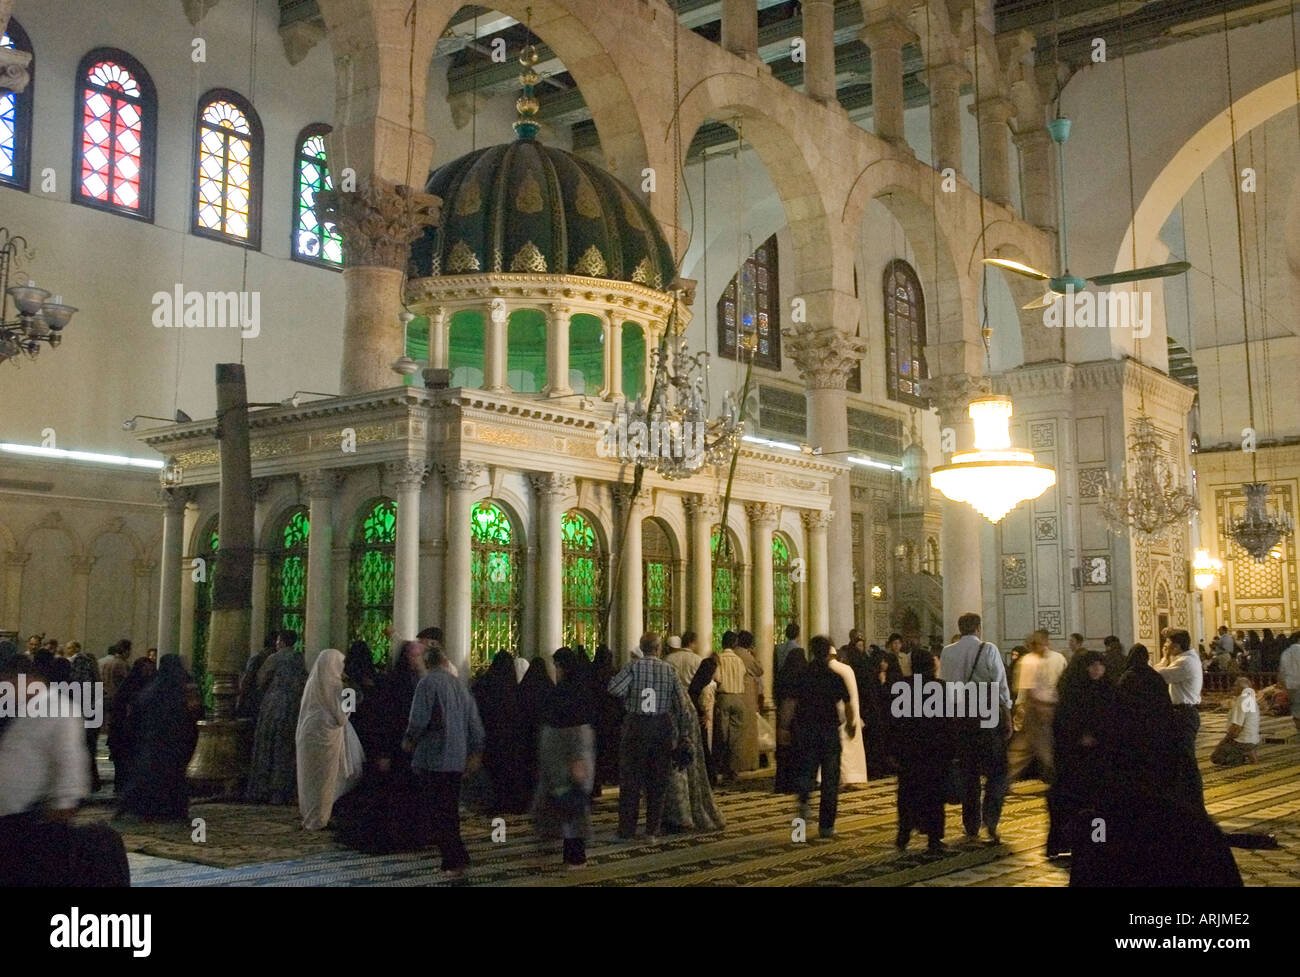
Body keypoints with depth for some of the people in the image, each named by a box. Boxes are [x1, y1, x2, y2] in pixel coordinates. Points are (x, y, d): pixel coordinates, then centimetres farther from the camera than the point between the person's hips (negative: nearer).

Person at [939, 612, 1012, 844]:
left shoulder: (947, 653, 4)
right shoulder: (988, 650, -6)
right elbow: (1000, 684, -6)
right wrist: (1007, 716, -1)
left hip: (959, 716, 4)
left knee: (967, 772, 12)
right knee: (997, 771, 3)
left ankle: (971, 825, 17)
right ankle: (990, 819, -14)